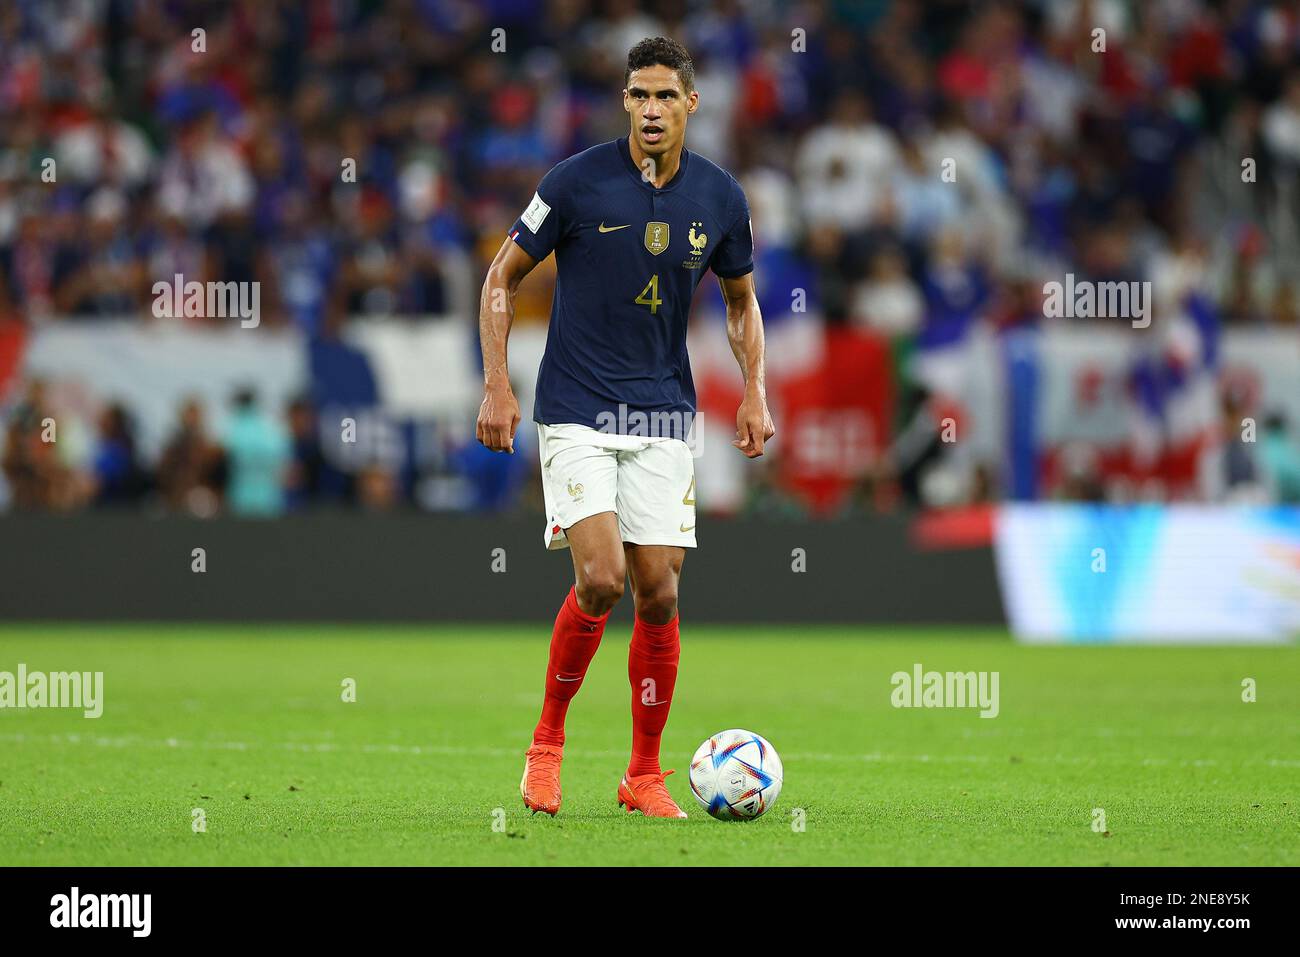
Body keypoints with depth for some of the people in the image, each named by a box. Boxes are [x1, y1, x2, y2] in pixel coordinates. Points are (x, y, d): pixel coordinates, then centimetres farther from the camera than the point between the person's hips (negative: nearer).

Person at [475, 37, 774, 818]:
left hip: (664, 416, 3)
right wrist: (497, 386, -7)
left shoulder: (721, 198, 1)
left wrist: (755, 390, 4)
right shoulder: (578, 182, -9)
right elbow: (503, 278, 1)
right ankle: (548, 739, 4)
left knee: (659, 593, 0)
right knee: (600, 578, -17)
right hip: (576, 412, -3)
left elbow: (741, 298, 17)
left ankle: (645, 775, 14)